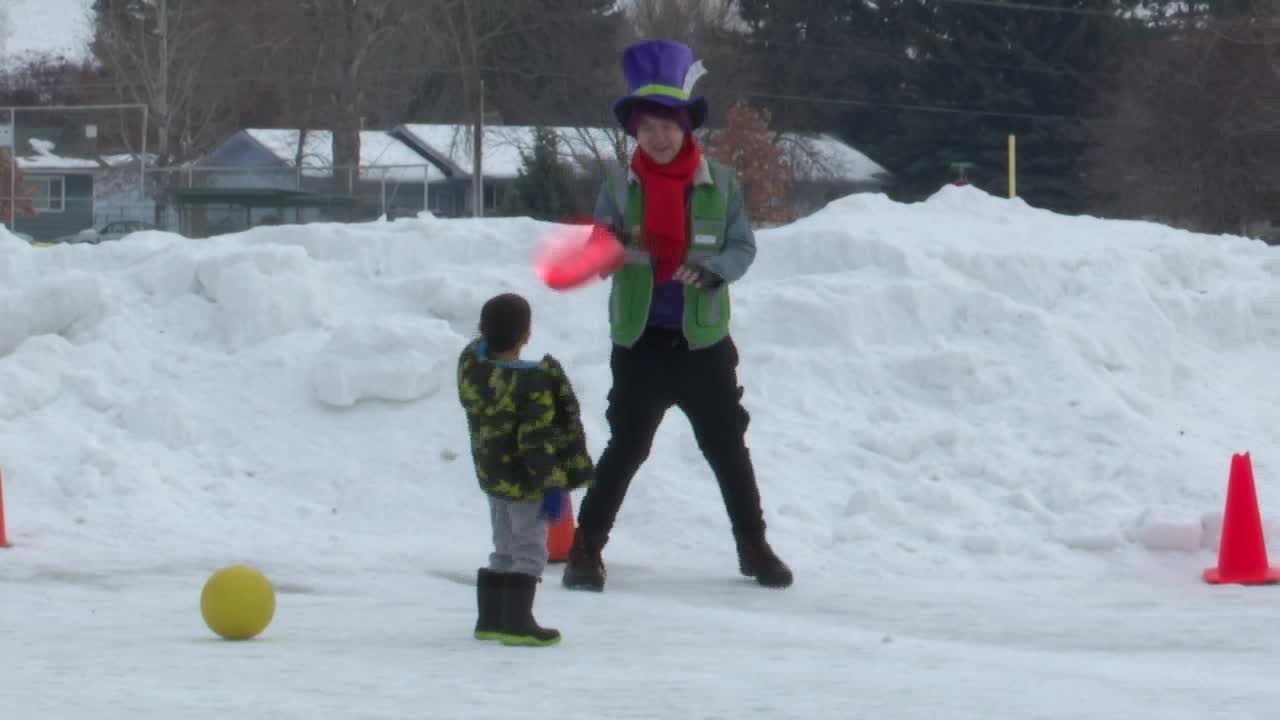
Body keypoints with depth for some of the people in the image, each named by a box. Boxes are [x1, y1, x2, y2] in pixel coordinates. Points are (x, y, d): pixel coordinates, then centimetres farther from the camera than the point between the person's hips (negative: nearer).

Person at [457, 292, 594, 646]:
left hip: (491, 474, 7)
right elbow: (538, 440, -24)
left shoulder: (470, 362, -9)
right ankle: (517, 623, 2)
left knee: (504, 550, 20)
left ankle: (490, 619, 25)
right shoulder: (535, 383, -26)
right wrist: (553, 485, -18)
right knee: (529, 551, 4)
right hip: (525, 482, -7)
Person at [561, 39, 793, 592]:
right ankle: (585, 549, 6)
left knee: (727, 447, 8)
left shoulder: (719, 184, -1)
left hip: (704, 341, 1)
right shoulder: (619, 189, 0)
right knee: (626, 448, -1)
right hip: (640, 342, 0)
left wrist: (710, 270, -21)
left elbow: (742, 248, -1)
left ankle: (753, 547, 20)